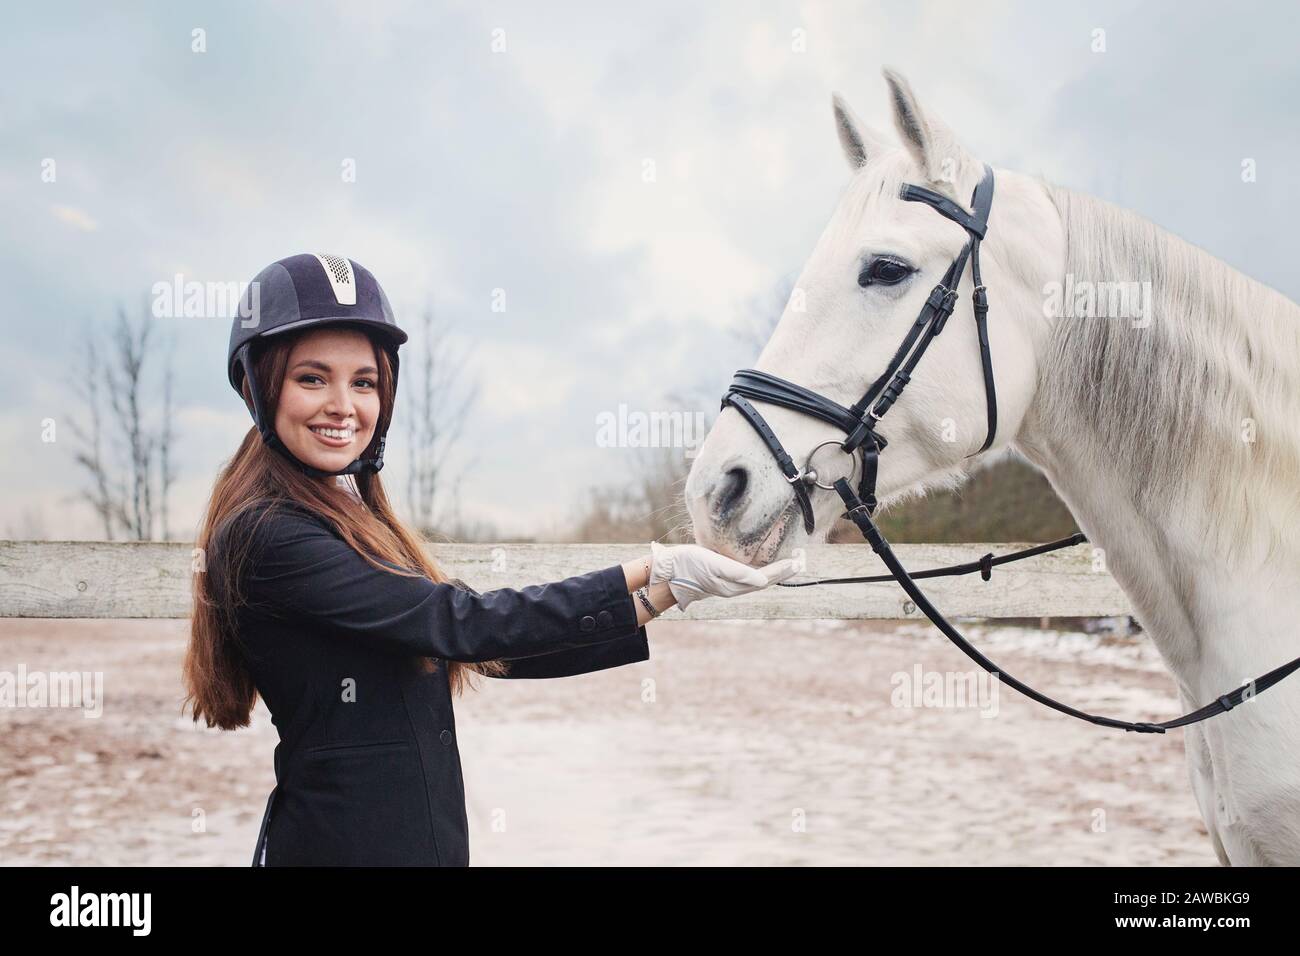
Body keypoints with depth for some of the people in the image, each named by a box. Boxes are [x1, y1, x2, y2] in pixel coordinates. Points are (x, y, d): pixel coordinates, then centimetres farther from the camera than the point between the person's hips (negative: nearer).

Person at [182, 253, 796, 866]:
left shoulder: (353, 517, 10)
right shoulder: (268, 535, -16)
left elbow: (491, 652, 5)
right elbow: (466, 625, -22)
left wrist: (671, 593, -1)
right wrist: (659, 571, -20)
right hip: (342, 843, -8)